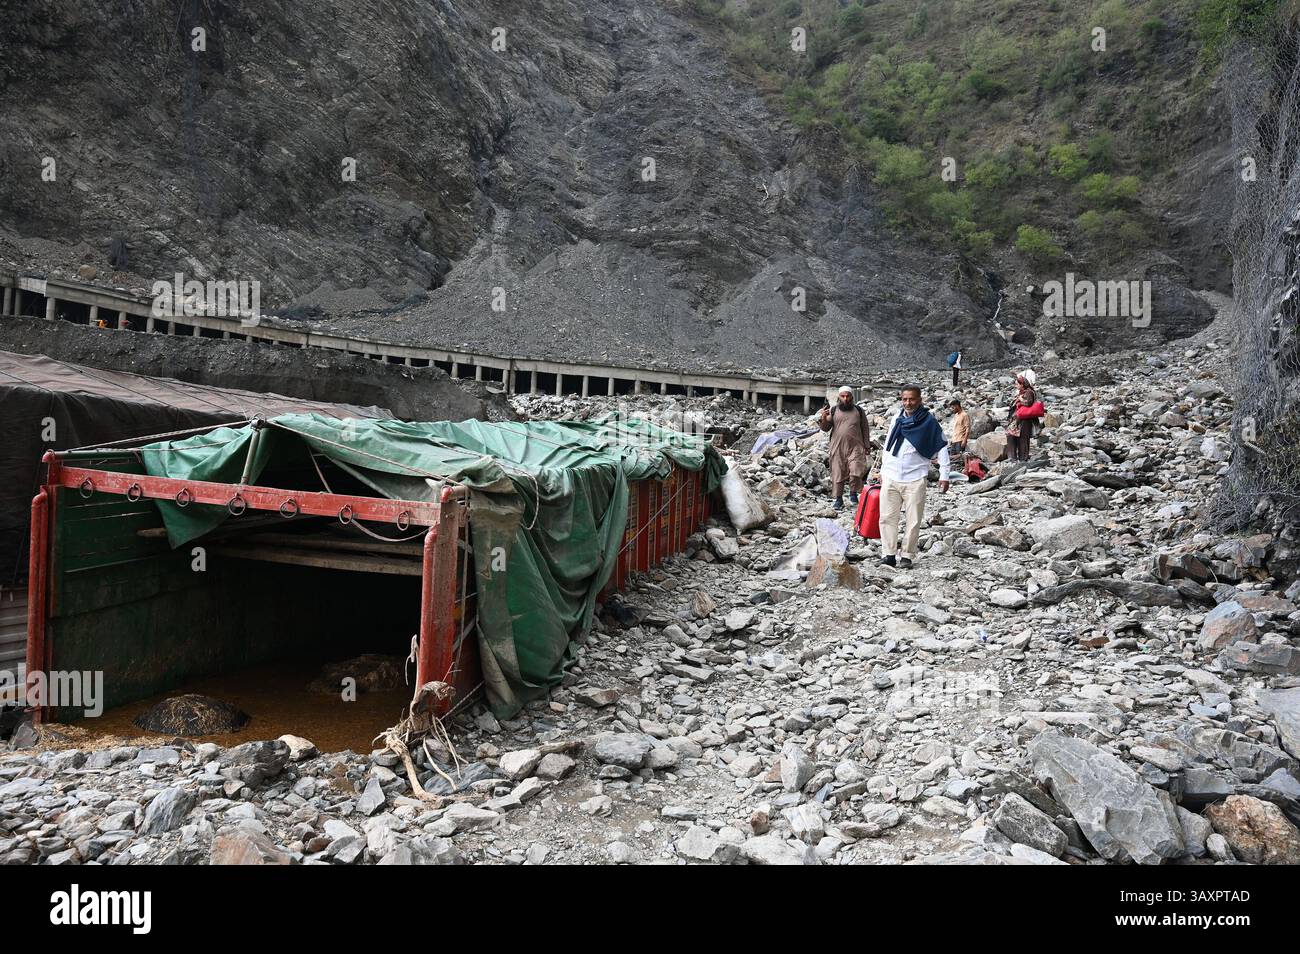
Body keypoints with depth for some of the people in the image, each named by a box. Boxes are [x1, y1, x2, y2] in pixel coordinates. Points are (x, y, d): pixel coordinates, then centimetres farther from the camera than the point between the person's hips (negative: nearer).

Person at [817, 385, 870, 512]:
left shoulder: (859, 411, 7)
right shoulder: (833, 411, 5)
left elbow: (865, 429, 11)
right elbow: (825, 428, 2)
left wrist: (866, 446, 8)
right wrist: (823, 419, -18)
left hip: (855, 447, -1)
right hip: (838, 448, 1)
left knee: (856, 472, -13)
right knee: (837, 474, 4)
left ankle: (853, 493, 11)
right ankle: (839, 499, 16)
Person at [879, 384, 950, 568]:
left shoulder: (929, 421, -4)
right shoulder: (897, 419, 8)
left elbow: (942, 447, 1)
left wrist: (944, 475, -3)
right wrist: (883, 470, 18)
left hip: (915, 480, -3)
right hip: (890, 478, 4)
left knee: (914, 521, 1)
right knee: (887, 518, 1)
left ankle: (907, 556, 10)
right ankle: (888, 554, 7)